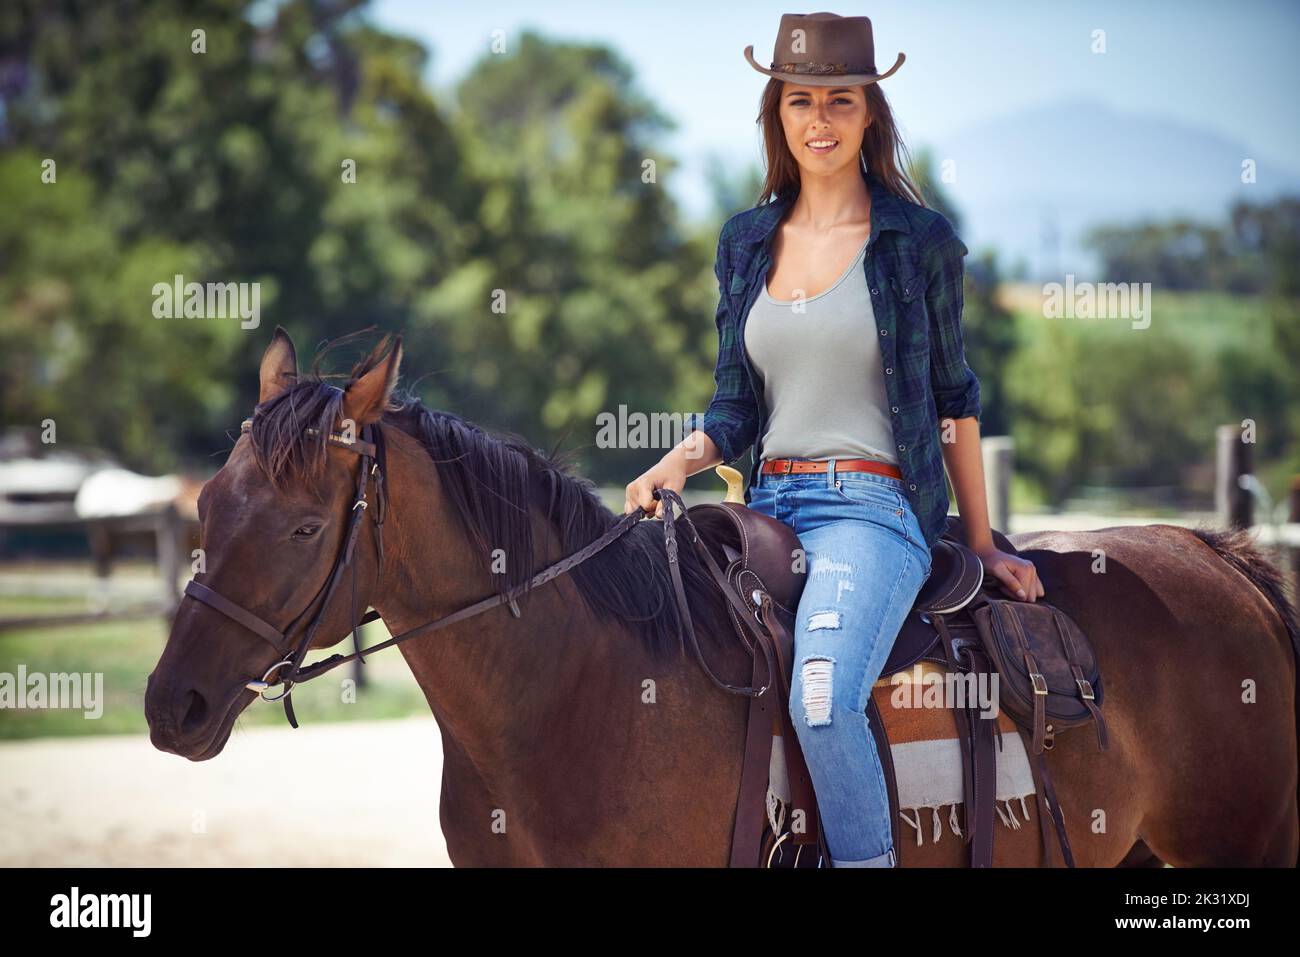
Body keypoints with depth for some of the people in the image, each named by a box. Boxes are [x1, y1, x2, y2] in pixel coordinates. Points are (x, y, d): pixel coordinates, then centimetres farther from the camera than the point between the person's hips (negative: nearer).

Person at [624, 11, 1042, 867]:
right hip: (769, 507, 5)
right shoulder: (745, 243, 13)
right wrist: (685, 459, -7)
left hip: (876, 507, -5)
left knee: (822, 697, -31)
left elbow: (954, 401, 8)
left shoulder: (921, 240, 2)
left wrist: (982, 545, 10)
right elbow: (736, 404, 14)